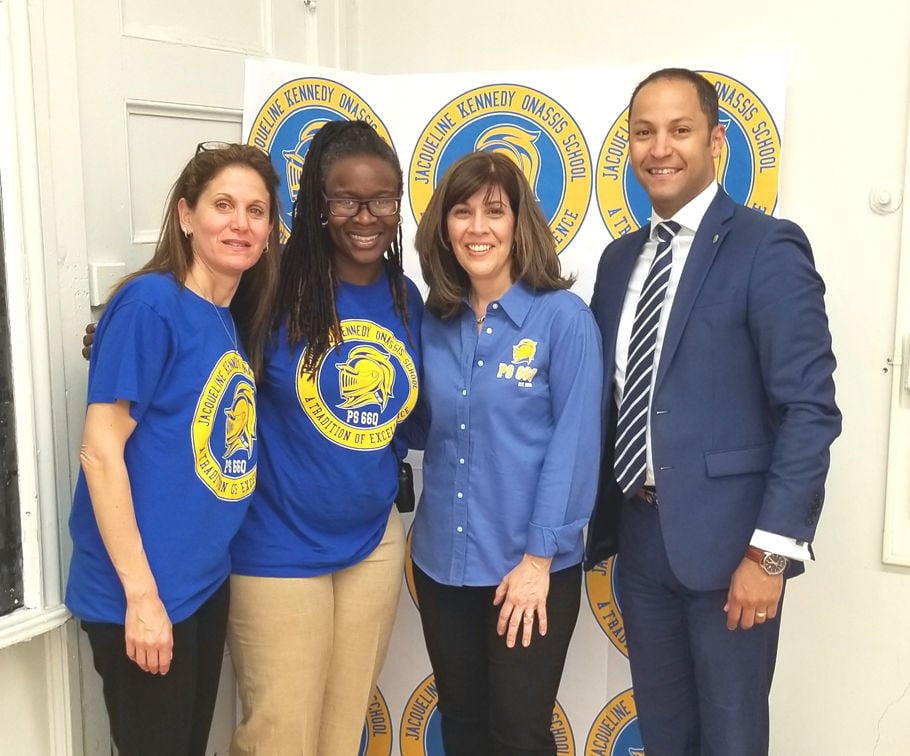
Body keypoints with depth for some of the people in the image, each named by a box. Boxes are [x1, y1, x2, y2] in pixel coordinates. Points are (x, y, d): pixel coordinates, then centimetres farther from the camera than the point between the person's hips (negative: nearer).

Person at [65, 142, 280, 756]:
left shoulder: (236, 320, 7)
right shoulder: (151, 302, -15)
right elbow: (100, 451, -18)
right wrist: (141, 594, -19)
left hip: (207, 581, 8)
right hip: (143, 591, -7)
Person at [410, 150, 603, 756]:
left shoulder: (563, 317, -10)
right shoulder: (435, 324, 4)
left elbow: (575, 443, -13)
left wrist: (539, 556, -15)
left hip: (531, 566, -4)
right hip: (442, 560, 5)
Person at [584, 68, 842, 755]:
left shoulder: (768, 247, -10)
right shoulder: (621, 258, 10)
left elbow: (811, 409, -15)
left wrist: (771, 550, -18)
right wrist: (604, 518, 8)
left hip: (725, 538, -6)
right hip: (639, 535, 6)